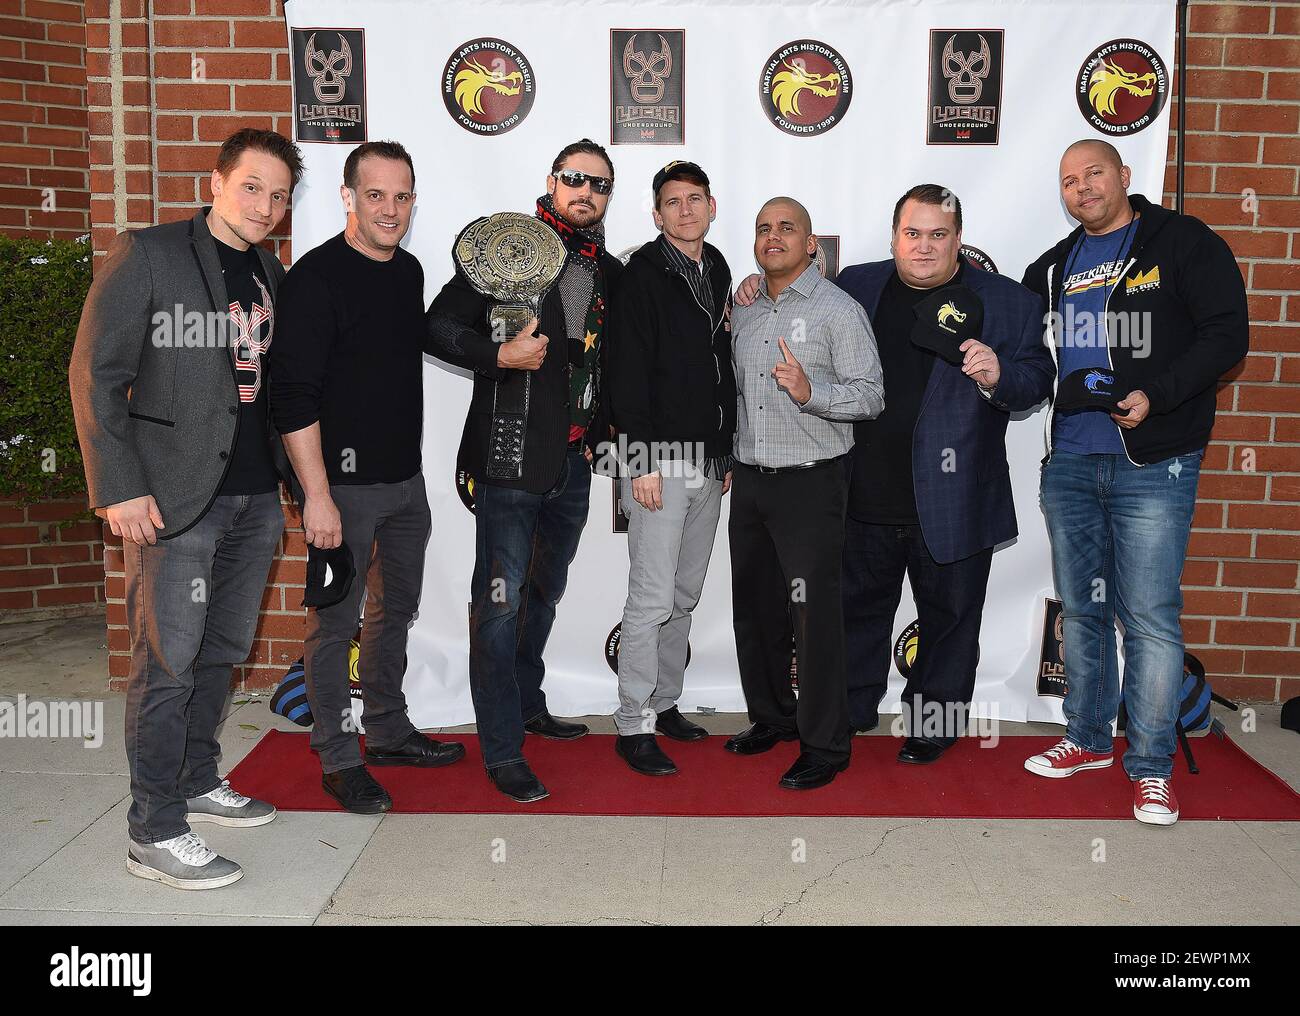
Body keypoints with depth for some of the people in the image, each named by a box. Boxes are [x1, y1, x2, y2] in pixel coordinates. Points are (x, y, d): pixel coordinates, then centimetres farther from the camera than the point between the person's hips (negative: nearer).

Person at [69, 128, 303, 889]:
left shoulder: (274, 276, 13)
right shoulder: (148, 254, -6)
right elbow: (96, 375, -9)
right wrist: (119, 489, -15)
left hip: (256, 497, 7)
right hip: (176, 498, -6)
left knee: (222, 652, 16)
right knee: (168, 663, -2)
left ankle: (198, 781, 33)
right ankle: (156, 833, 9)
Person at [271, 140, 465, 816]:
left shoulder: (409, 271, 10)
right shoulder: (317, 276, -14)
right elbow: (293, 395, -19)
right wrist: (317, 495, -22)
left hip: (406, 480, 8)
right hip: (344, 483, -8)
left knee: (396, 609, 18)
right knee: (335, 622, 2)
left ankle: (389, 732, 34)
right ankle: (339, 761, 16)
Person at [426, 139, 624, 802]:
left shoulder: (611, 273, 12)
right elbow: (439, 326, -9)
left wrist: (603, 425, 11)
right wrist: (499, 356, -21)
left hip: (574, 461, 7)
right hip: (510, 456, -7)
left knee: (545, 593, 21)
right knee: (500, 603, -3)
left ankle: (527, 702, 40)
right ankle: (502, 751, 5)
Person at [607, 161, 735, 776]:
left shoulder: (717, 270, 15)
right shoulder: (645, 272, -7)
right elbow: (628, 372, -13)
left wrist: (728, 453, 16)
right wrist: (643, 460, -18)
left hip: (709, 462, 7)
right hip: (661, 458, -7)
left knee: (685, 594, 14)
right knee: (652, 598, -5)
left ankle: (665, 703, 27)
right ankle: (633, 725, 5)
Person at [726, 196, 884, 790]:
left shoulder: (838, 309, -6)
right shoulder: (744, 314, 14)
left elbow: (870, 395, -11)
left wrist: (810, 391, -27)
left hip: (810, 480, -6)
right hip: (750, 480, 7)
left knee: (813, 613, -5)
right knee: (754, 607, 13)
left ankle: (825, 746, 6)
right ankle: (771, 718, 30)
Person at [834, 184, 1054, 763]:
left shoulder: (1007, 302, -1)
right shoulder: (856, 287, 6)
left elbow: (1038, 380, -1)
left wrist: (999, 376, -23)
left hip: (952, 504, -2)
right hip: (864, 500, 2)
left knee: (948, 618, 12)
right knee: (858, 610, 17)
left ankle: (934, 725, 31)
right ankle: (849, 712, 36)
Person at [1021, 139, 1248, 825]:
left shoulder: (1182, 243, -1)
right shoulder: (1053, 267, 16)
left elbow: (1227, 334, -9)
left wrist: (1155, 396, -20)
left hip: (1152, 465, -5)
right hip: (1068, 464, 6)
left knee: (1150, 615, -4)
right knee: (1079, 608, 13)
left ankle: (1151, 765, 8)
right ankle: (1087, 738, 27)